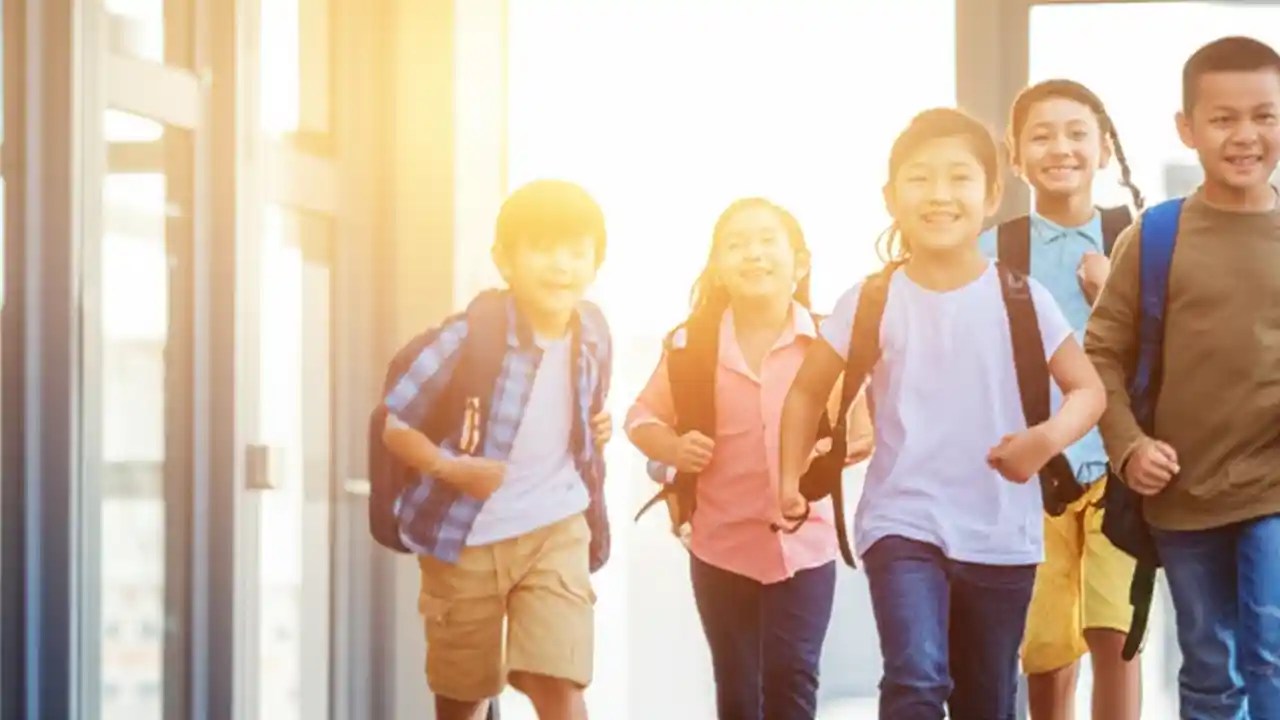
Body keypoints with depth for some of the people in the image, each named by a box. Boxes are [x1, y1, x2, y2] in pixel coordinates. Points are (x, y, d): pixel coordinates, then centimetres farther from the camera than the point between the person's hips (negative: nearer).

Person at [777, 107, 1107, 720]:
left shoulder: (1022, 299, -4)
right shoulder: (869, 302, -3)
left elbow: (1088, 389, 2)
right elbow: (808, 391, 10)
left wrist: (1048, 438, -19)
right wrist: (790, 478, -1)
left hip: (1002, 536, 2)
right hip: (902, 525, -1)